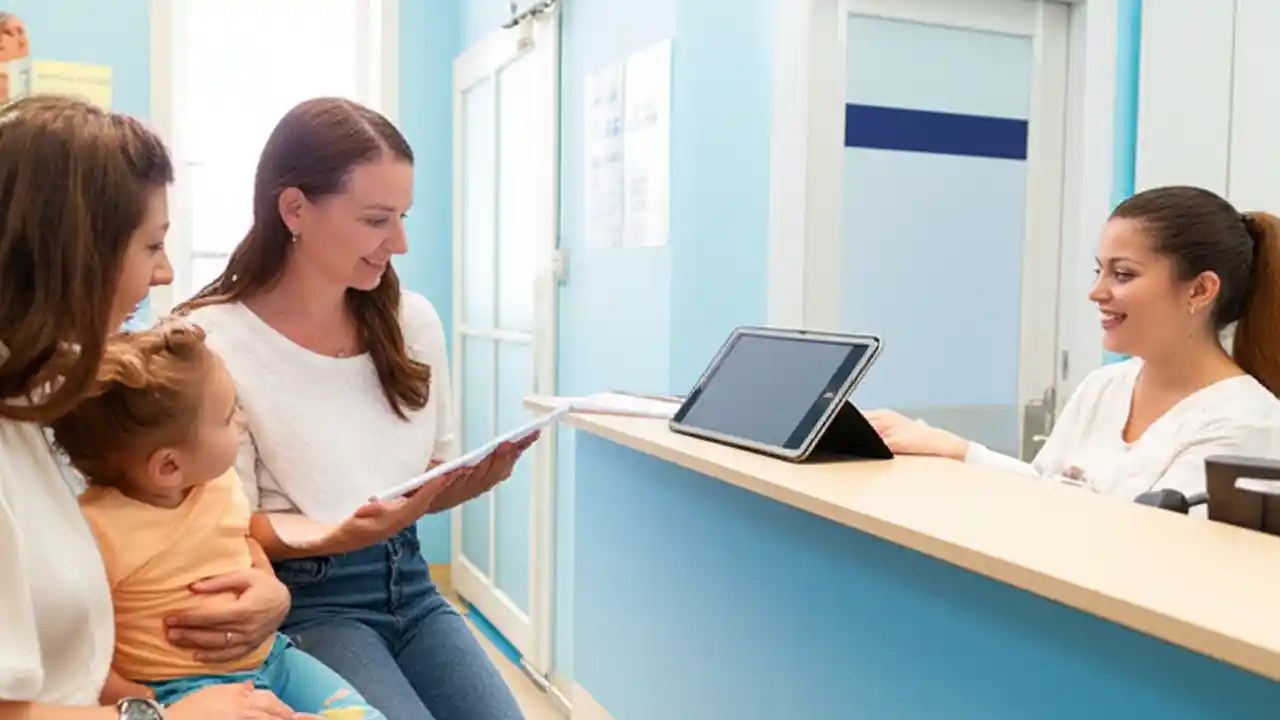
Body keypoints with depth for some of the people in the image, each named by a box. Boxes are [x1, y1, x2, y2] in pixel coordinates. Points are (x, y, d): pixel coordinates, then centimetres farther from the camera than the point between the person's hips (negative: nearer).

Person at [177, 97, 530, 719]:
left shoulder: (413, 321, 3)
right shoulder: (213, 343, -13)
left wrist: (481, 475, -11)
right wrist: (338, 538, -27)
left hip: (408, 582, 5)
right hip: (303, 597, -5)